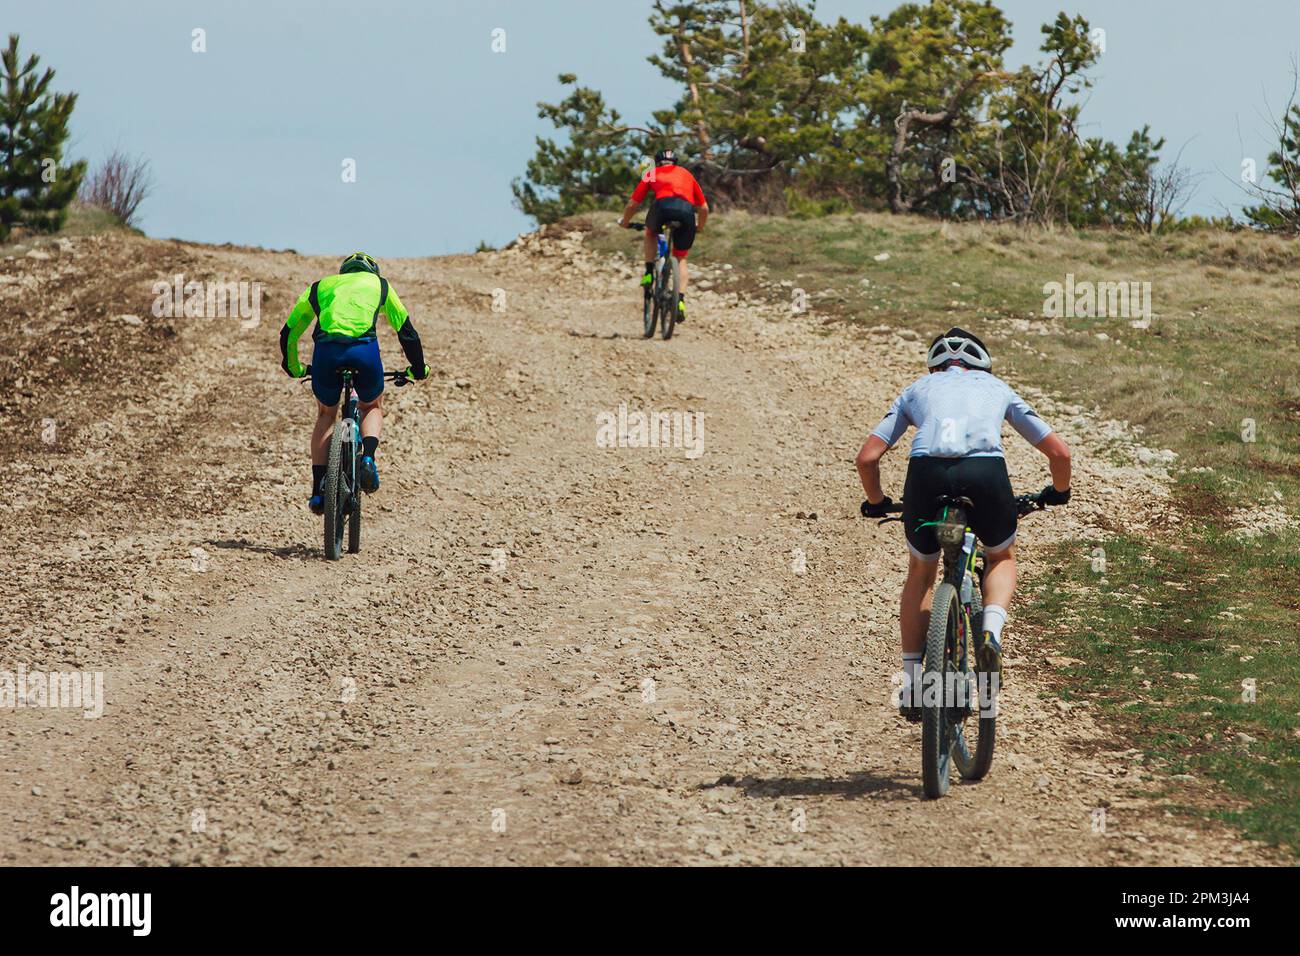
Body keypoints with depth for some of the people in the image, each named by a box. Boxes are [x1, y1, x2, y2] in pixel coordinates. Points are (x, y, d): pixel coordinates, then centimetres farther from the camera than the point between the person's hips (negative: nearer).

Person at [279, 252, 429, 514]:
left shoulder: (320, 286, 32)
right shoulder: (379, 284, 30)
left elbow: (288, 333, 36)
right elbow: (406, 331, 31)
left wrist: (294, 369, 52)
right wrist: (418, 369, 45)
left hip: (326, 351, 1)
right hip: (364, 349, -1)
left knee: (325, 415, 24)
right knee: (372, 407, 27)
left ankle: (318, 490, 14)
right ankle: (368, 458, -2)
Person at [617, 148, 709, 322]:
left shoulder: (652, 174, 30)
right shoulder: (686, 174, 35)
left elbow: (633, 204, 28)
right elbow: (704, 208, 36)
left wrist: (624, 222, 47)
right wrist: (700, 227, 54)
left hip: (662, 206, -2)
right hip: (686, 211, 2)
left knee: (651, 234, 34)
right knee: (680, 258, 20)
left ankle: (649, 273, 20)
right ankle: (681, 301, 5)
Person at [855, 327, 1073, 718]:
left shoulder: (918, 389, 32)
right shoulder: (996, 387, 33)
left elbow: (867, 458, 23)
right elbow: (1059, 452, 31)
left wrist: (876, 503, 42)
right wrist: (1059, 491, 52)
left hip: (927, 471, 0)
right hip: (986, 470, 0)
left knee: (921, 572, 27)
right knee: (1001, 557, 30)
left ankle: (912, 680, 21)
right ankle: (991, 631, 3)